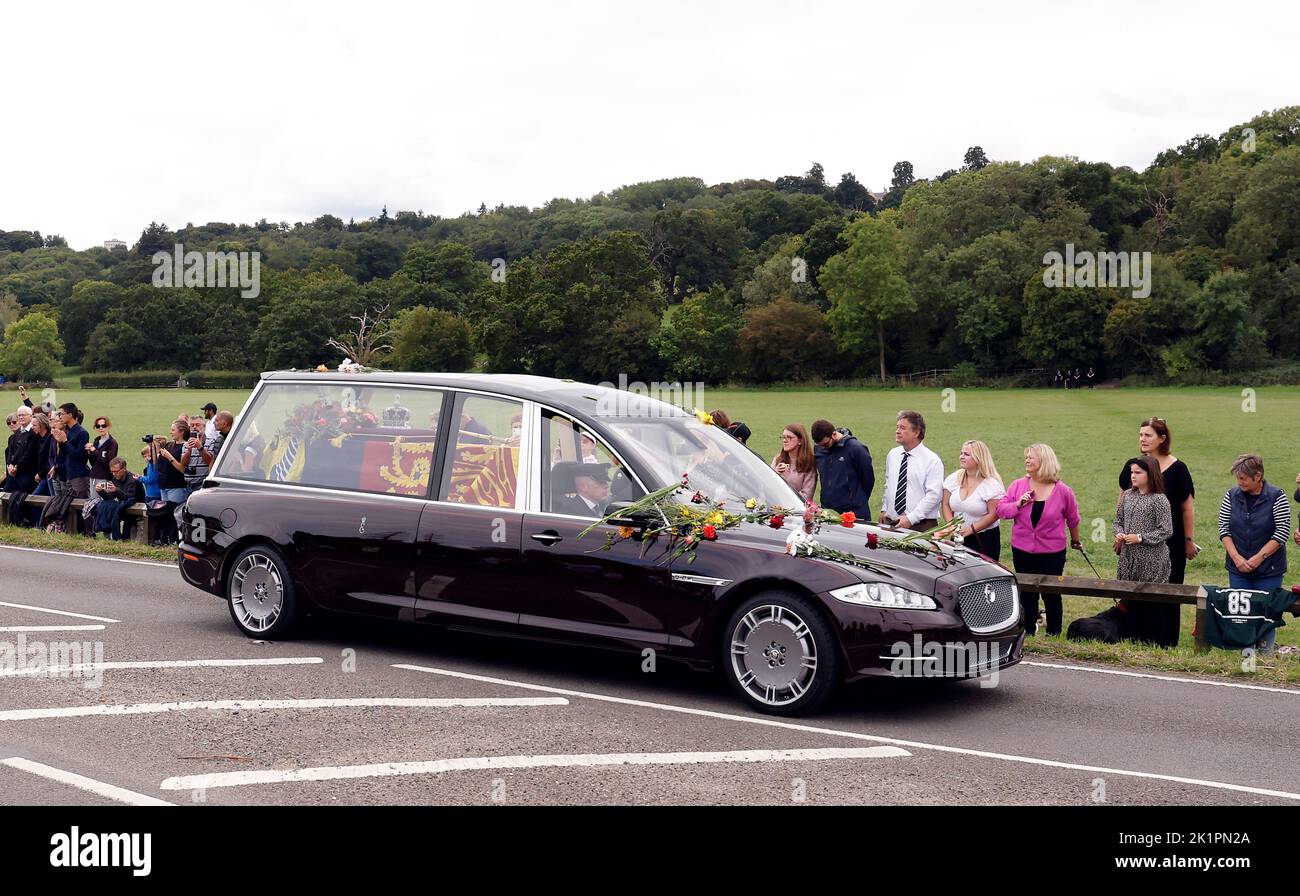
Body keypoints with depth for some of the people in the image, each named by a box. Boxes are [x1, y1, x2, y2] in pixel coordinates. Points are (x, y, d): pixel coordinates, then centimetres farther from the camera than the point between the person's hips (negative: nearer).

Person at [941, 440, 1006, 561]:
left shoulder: (992, 485, -10)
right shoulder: (954, 478, 6)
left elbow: (993, 514, -13)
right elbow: (946, 505, 8)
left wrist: (971, 529, -16)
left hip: (984, 540, -5)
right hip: (958, 539, 5)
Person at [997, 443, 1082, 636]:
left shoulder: (1063, 491, -7)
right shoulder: (1017, 486, -2)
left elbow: (1072, 519, 8)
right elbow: (1001, 510, -2)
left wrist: (1075, 540, 19)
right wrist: (1019, 504, -18)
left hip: (1052, 553, -2)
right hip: (1022, 551, 2)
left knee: (1051, 594, 5)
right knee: (1027, 594, 12)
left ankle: (1053, 633, 19)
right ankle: (1028, 629, 27)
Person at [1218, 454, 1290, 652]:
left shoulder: (1277, 497, -8)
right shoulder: (1232, 496, 1)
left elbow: (1282, 533, -9)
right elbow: (1224, 529, 2)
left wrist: (1259, 558, -14)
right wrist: (1236, 558, -9)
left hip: (1269, 569, -3)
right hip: (1238, 569, 3)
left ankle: (1265, 654, 10)